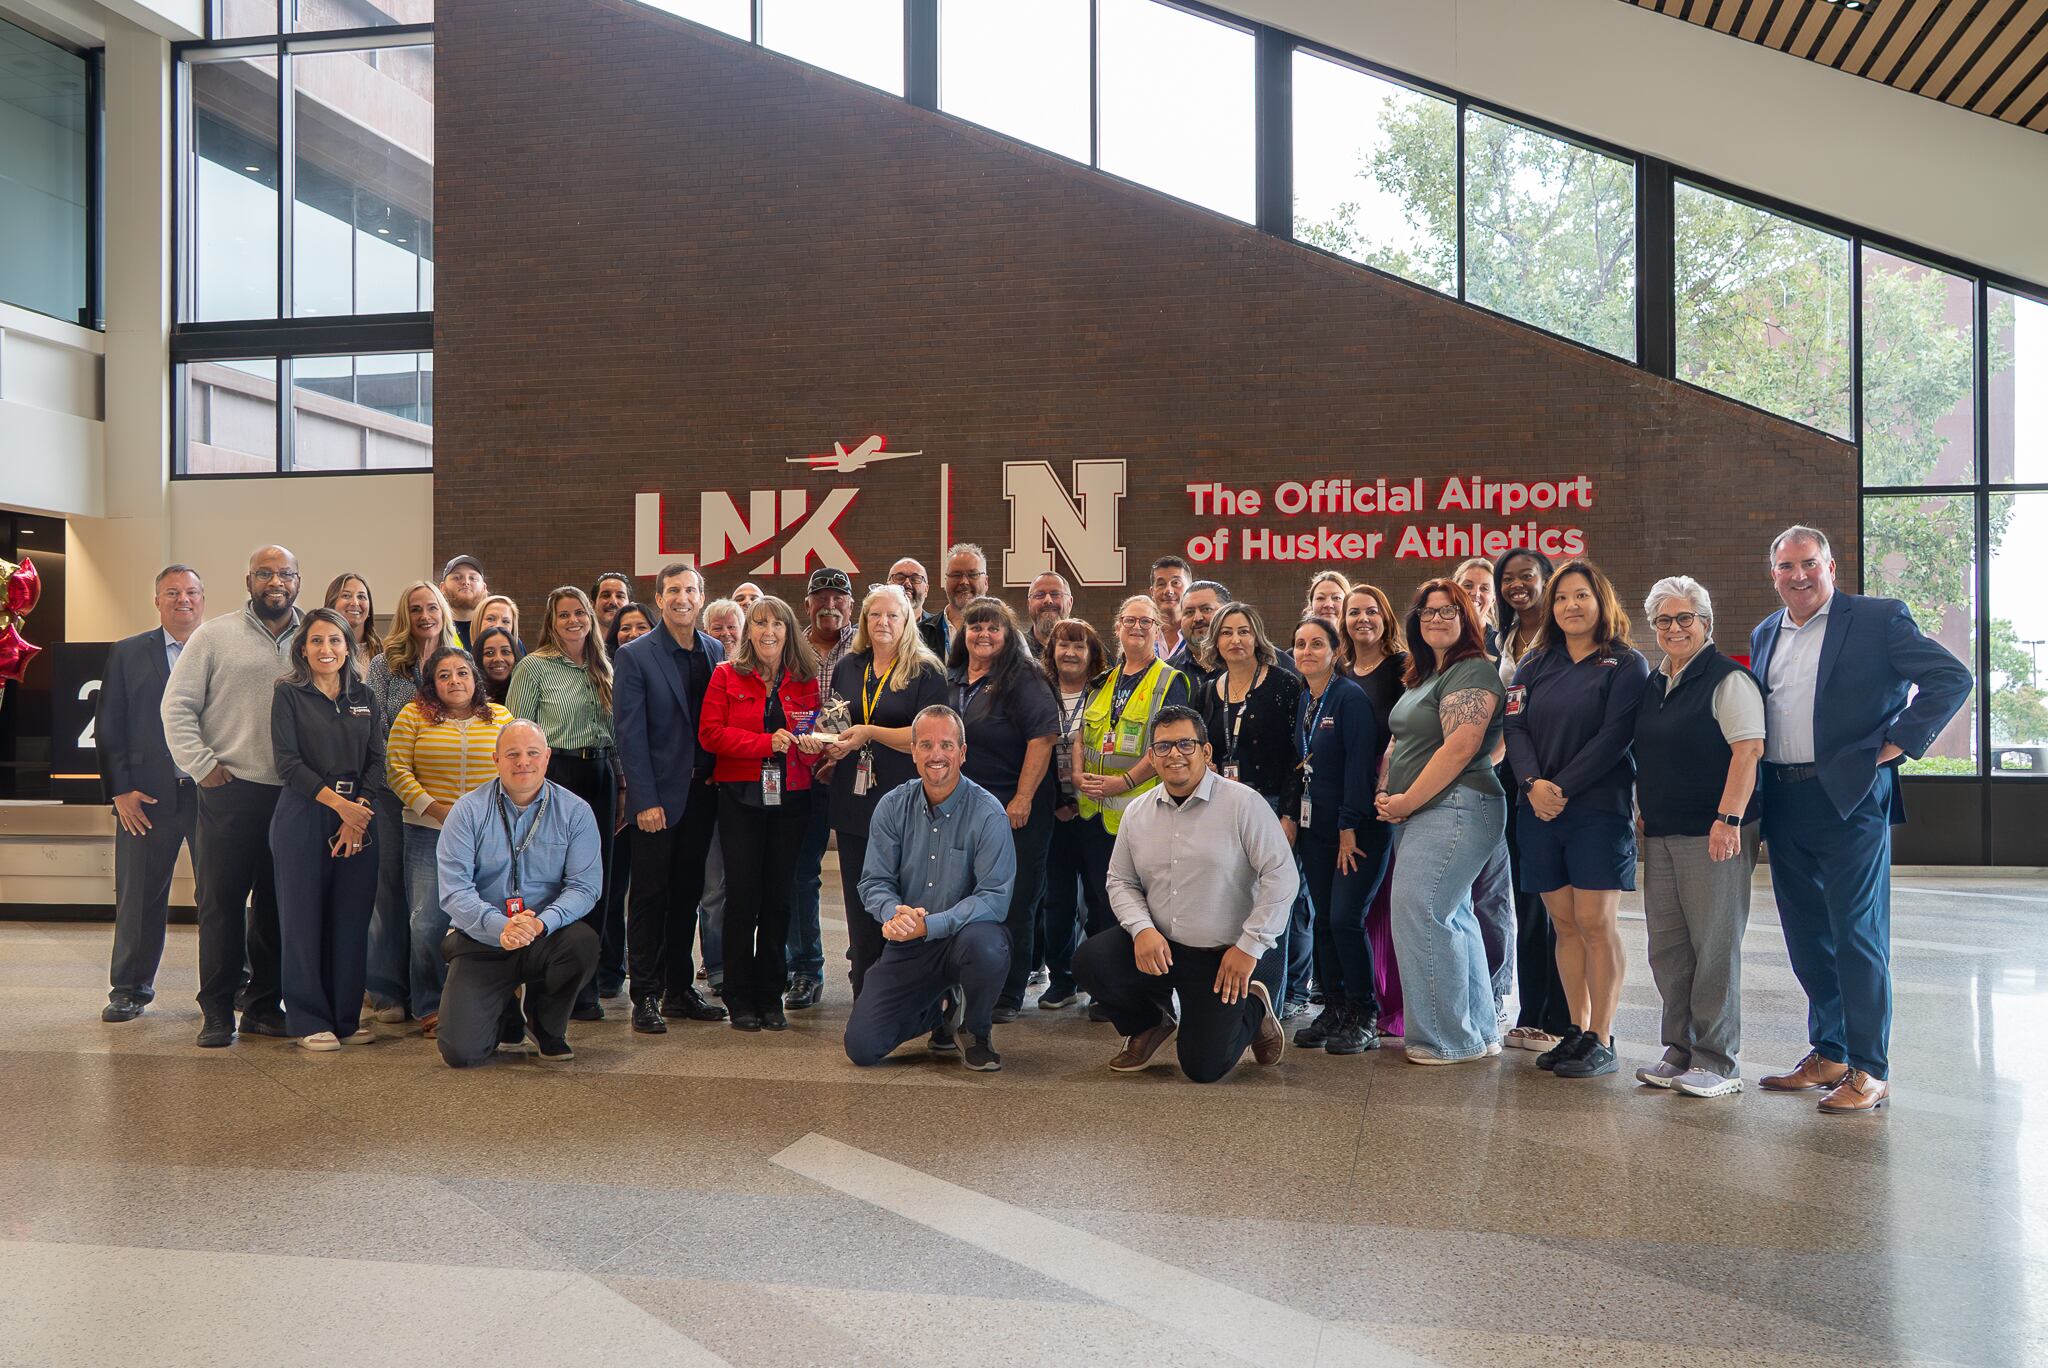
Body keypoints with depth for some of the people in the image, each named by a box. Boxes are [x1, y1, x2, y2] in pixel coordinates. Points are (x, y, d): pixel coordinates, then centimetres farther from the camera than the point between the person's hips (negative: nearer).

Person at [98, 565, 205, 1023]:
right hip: (147, 796, 1)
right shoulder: (127, 654, 8)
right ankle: (130, 989, 20)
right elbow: (108, 727, 5)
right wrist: (120, 791, -4)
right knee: (140, 896, 7)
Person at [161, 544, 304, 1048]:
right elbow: (177, 705, 2)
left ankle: (265, 1003, 18)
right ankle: (217, 1010, 9)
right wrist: (201, 764, -6)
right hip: (230, 789, -2)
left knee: (277, 902, 8)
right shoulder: (215, 636, 3)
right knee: (221, 899, 0)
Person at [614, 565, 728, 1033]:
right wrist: (645, 800, -14)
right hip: (657, 797, -4)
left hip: (701, 793, 5)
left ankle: (680, 990, 22)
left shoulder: (715, 652, 9)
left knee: (687, 895, 12)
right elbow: (630, 734, -9)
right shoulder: (634, 656, -5)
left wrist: (717, 778, 1)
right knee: (649, 898, 2)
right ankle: (645, 997, 10)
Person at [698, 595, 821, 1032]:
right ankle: (741, 1000, 9)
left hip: (790, 798, 2)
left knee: (779, 897, 5)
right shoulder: (726, 676, 4)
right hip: (741, 798, -2)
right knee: (742, 897, -1)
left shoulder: (806, 681, 9)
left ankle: (771, 997, 14)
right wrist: (766, 742, -16)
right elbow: (709, 733, -6)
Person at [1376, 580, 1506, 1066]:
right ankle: (1479, 1033, 22)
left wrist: (1407, 801, -14)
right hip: (1420, 813, 10)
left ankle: (1447, 1040, -2)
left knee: (1421, 916, -11)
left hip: (1453, 809, -10)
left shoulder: (1473, 672, -11)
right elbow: (1404, 744, 25)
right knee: (1453, 920, 13)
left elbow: (1459, 748, -20)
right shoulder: (1425, 676, 19)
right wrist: (1386, 794, 8)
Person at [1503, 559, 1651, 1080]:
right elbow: (1516, 726, 4)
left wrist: (1563, 788, -15)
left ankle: (1601, 1039, 2)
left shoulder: (1626, 665, -1)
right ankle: (1577, 1031, 15)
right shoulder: (1536, 664, 13)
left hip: (1598, 808, -4)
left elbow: (1613, 737, -10)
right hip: (1539, 811, 4)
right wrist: (1533, 783, -13)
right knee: (1564, 925, 8)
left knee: (1595, 924, -5)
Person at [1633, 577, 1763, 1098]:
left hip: (1712, 834, -8)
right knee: (1667, 948, 10)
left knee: (1715, 946, -2)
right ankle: (1680, 1050, 20)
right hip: (1661, 835, 8)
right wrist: (1642, 815, 19)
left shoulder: (1728, 679, -7)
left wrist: (1729, 819, -22)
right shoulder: (1654, 685, 16)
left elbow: (1748, 749, -15)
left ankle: (1717, 1062, 6)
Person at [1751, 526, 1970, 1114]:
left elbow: (1952, 678, -8)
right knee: (1806, 939, 12)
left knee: (1857, 935, -4)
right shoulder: (1765, 635, 15)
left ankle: (1869, 1071, 4)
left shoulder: (1879, 619, -3)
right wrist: (1755, 806, 10)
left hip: (1851, 798, -6)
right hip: (1784, 803, 6)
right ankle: (1828, 1053, 26)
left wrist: (1898, 743, -13)